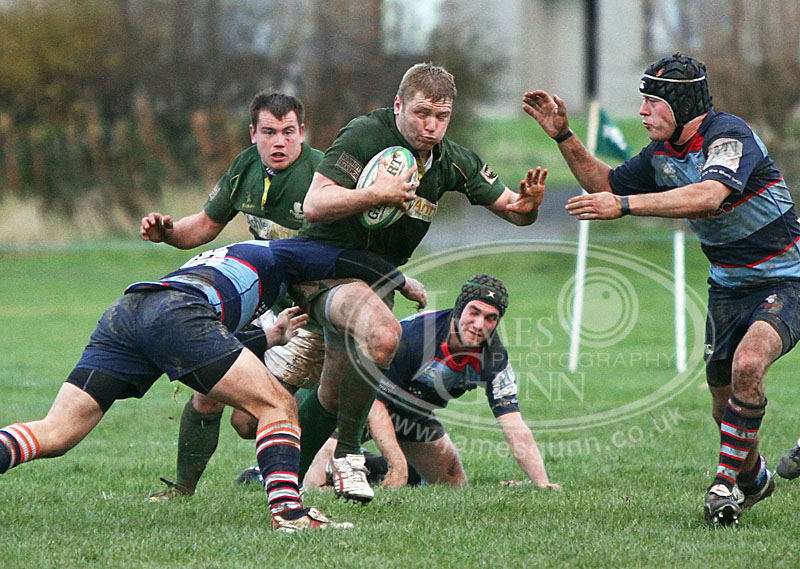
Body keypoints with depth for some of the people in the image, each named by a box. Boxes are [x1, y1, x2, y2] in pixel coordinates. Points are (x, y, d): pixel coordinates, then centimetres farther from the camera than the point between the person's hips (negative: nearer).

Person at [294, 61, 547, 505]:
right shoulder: (365, 135, -18)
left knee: (332, 401, 8)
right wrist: (376, 194, -36)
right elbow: (313, 206, -25)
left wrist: (527, 205, -17)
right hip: (326, 265, -7)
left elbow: (511, 210, 7)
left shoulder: (450, 160, 1)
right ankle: (347, 452, -18)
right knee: (383, 334, -35)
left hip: (373, 276, 7)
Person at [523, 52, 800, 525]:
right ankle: (753, 478, 38)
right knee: (725, 405, 9)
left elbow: (707, 196, -40)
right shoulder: (661, 153, 4)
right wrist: (564, 136, 7)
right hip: (727, 287, 8)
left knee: (748, 364, -32)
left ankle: (728, 480, -19)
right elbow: (608, 184, 20)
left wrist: (624, 205, -44)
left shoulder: (729, 135, -22)